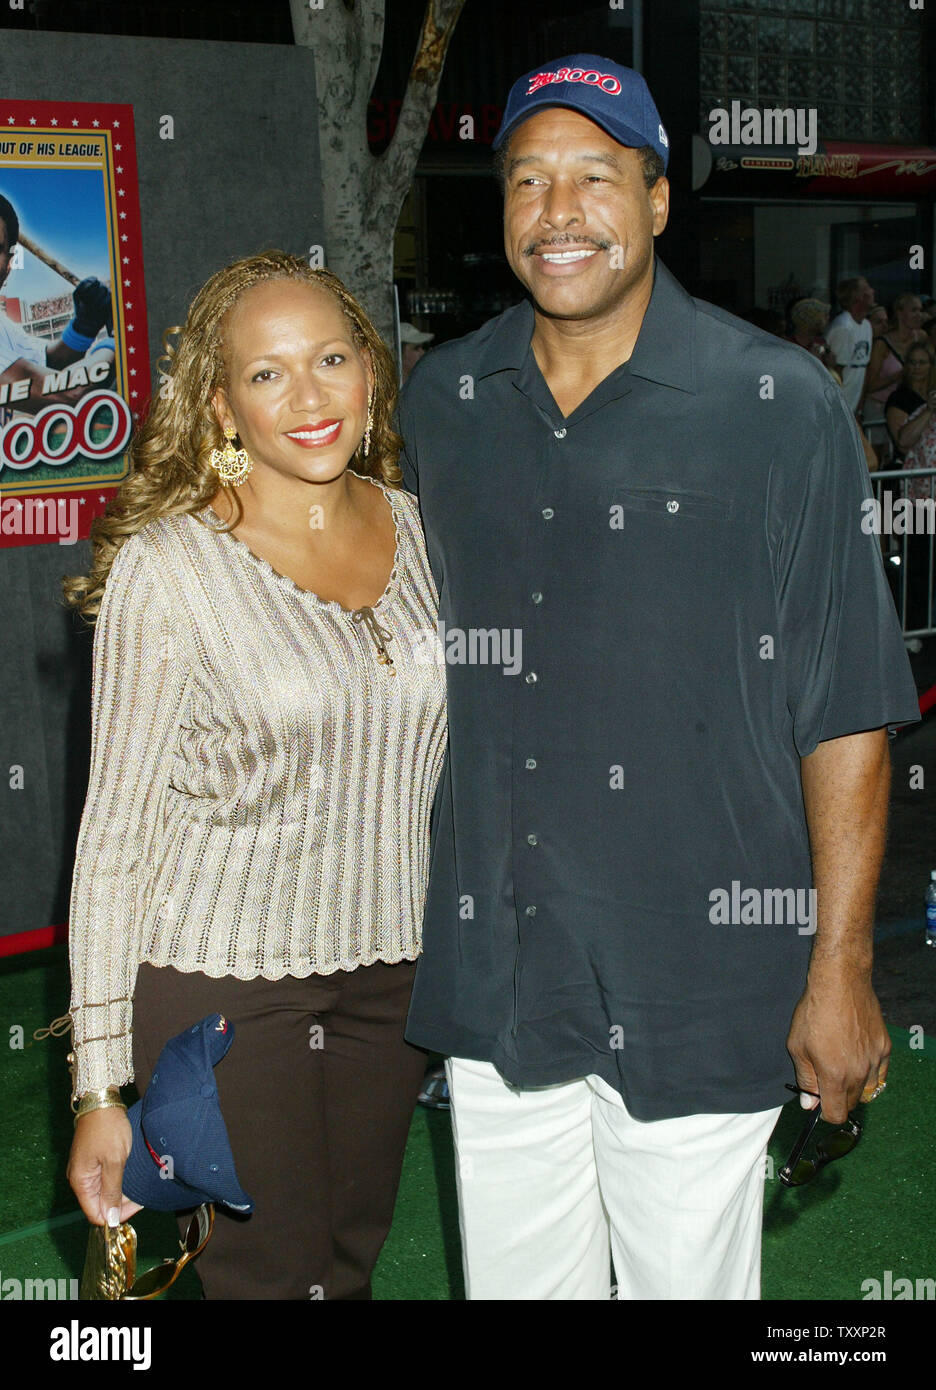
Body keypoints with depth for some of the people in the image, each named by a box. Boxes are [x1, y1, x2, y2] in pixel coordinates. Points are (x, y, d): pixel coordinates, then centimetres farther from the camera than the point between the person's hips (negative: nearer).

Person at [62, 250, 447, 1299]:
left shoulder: (418, 530, 1)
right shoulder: (169, 565, -13)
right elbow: (116, 829, -11)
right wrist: (100, 1087, -11)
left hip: (392, 965, 5)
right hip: (221, 974, -5)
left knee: (352, 1256, 17)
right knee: (272, 1274, 6)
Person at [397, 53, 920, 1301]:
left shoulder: (781, 409, -9)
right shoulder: (442, 402, 5)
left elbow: (846, 714, -8)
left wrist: (840, 968, -10)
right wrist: (407, 918, 14)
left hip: (701, 967, -4)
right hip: (490, 966, 4)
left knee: (688, 1280, 11)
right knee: (510, 1279, 17)